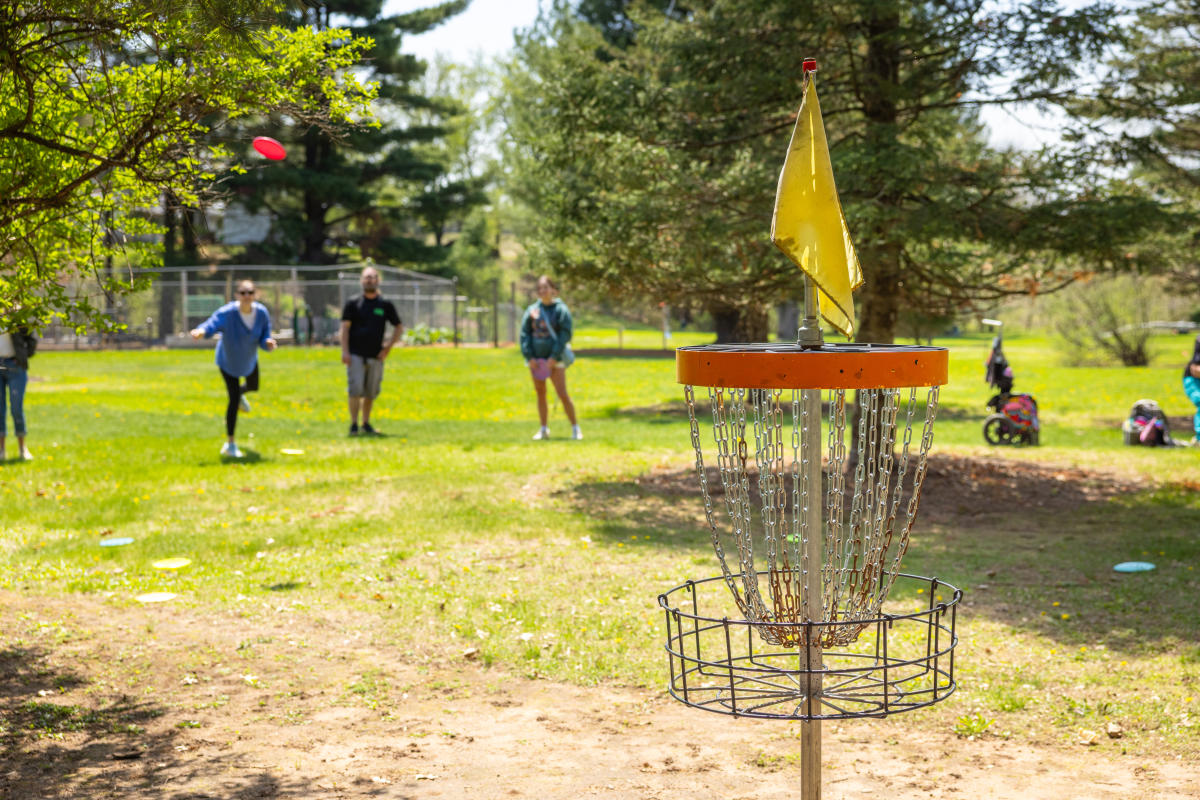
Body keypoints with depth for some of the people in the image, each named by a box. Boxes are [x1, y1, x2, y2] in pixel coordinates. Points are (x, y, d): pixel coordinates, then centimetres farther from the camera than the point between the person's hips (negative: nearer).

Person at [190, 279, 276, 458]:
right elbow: (210, 326, -43)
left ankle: (240, 394, 70)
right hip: (228, 361, -5)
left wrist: (268, 343, -38)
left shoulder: (262, 313, -21)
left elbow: (264, 340, -14)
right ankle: (229, 444, -3)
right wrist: (200, 332, -66)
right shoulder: (227, 313, -32)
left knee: (253, 386, 30)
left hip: (249, 359, 5)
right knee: (234, 400, -12)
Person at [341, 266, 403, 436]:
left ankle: (366, 424, 18)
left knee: (371, 393, 6)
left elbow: (399, 327, 14)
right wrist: (345, 351, -9)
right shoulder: (353, 304, 4)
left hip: (376, 356, 2)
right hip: (355, 354, -2)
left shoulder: (385, 305, 8)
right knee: (355, 390, -9)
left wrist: (388, 347, 4)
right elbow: (345, 328, 1)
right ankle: (354, 425, -3)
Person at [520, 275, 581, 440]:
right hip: (536, 358, 4)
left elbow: (565, 334, -8)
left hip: (554, 359, -4)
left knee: (563, 394, -8)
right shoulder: (532, 310, 5)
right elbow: (524, 333, 5)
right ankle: (544, 429, 17)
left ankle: (575, 428, 1)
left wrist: (554, 357, -14)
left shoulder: (561, 309, -4)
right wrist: (529, 356, -5)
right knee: (540, 394, 9)